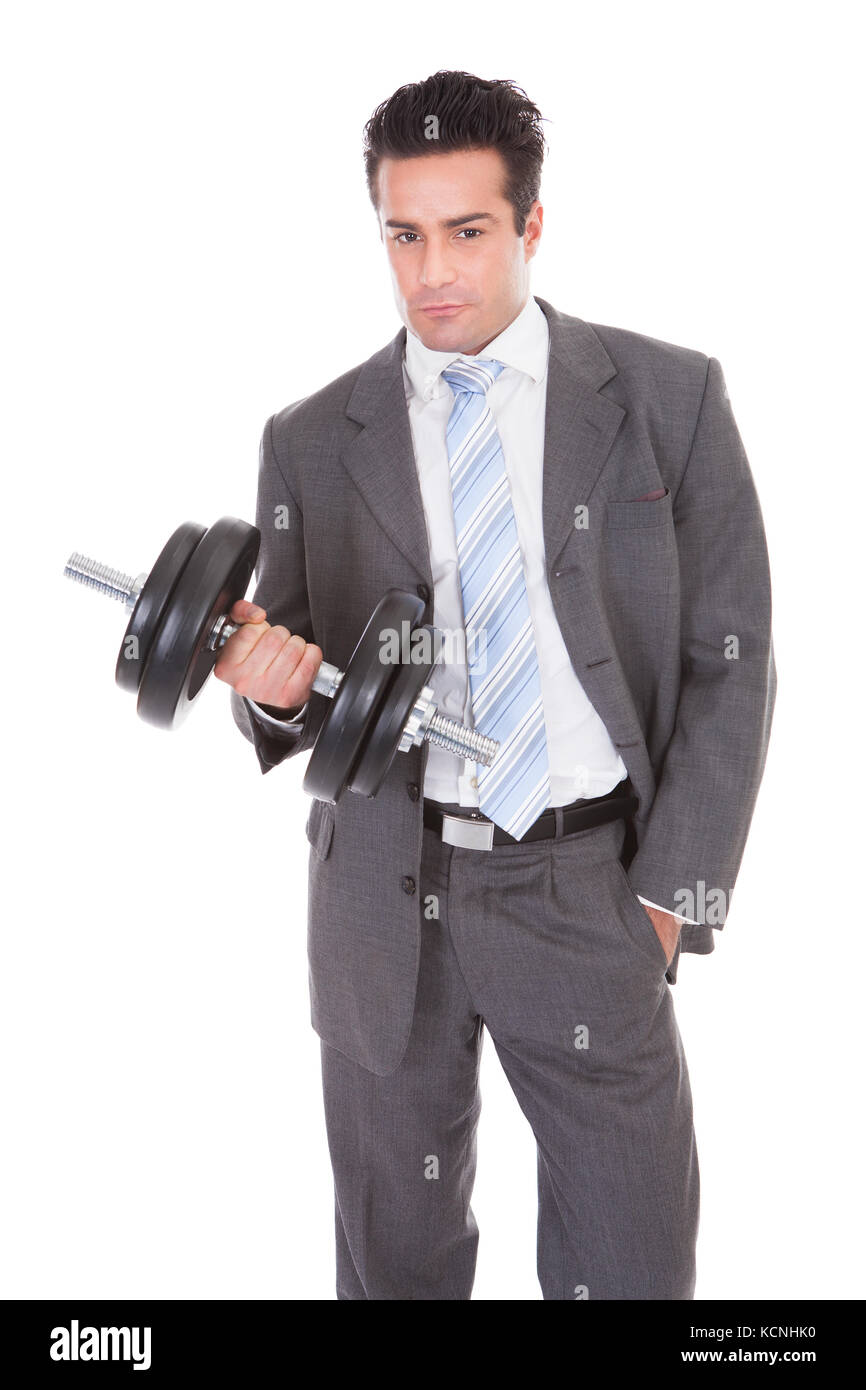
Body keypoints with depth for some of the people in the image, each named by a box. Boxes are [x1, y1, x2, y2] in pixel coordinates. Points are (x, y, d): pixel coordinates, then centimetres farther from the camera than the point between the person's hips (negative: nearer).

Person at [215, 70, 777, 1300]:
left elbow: (727, 659, 0)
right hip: (385, 890, 1)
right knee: (397, 1255, 17)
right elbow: (298, 700, 7)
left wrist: (667, 892, -5)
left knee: (634, 1257, 12)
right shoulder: (310, 442, 3)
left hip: (587, 889, -1)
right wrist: (272, 684, -17)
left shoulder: (671, 398, 0)